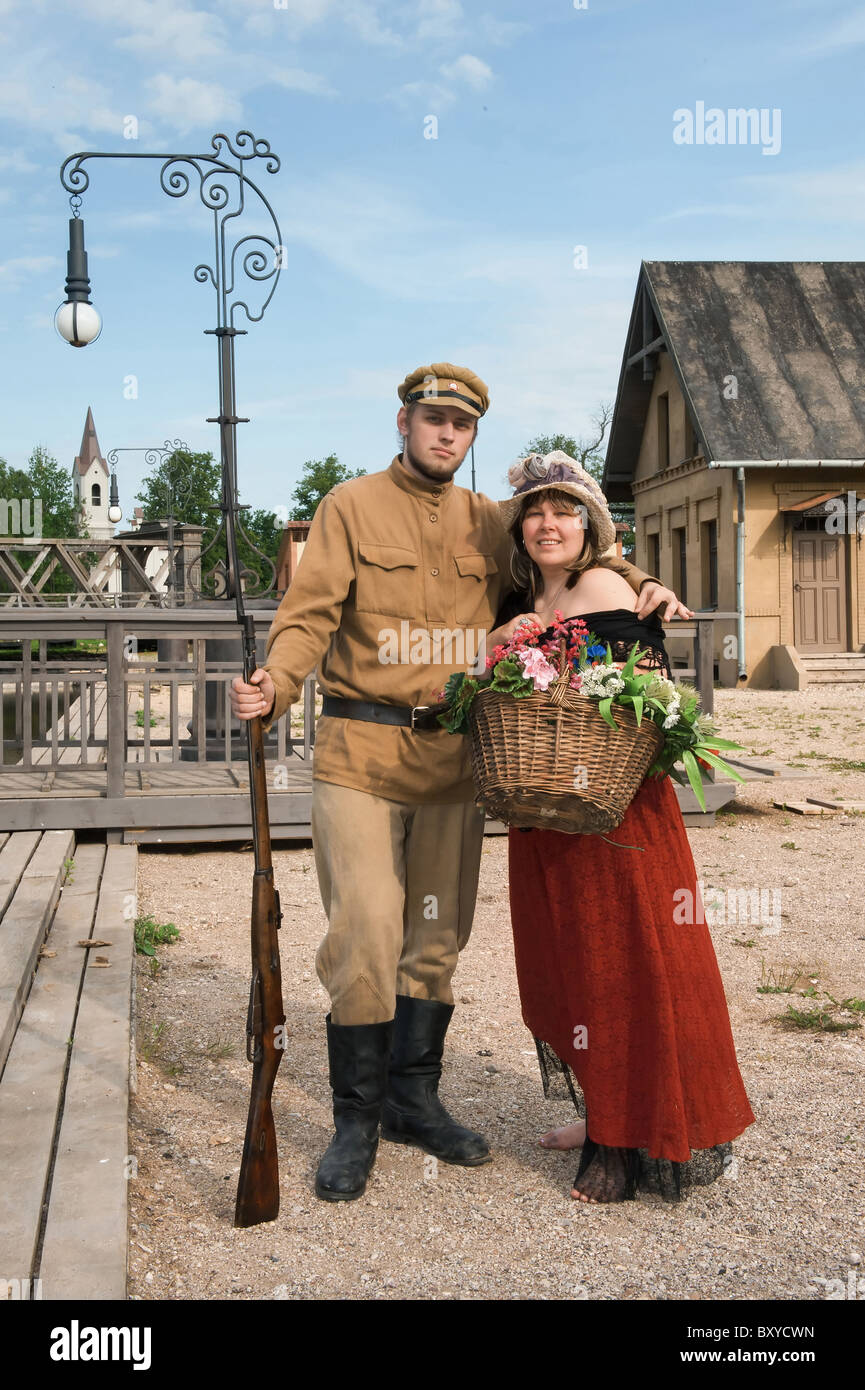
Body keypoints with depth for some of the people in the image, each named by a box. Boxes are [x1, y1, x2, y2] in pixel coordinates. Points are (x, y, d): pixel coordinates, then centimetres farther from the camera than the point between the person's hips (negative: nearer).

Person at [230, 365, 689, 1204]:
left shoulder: (488, 525, 13)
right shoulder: (351, 507, 2)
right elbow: (310, 613, -7)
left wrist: (637, 585, 3)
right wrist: (275, 685, -26)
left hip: (454, 753, 4)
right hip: (361, 749, -4)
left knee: (437, 935, 11)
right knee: (366, 931, -8)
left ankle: (415, 1100, 26)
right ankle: (357, 1119, 8)